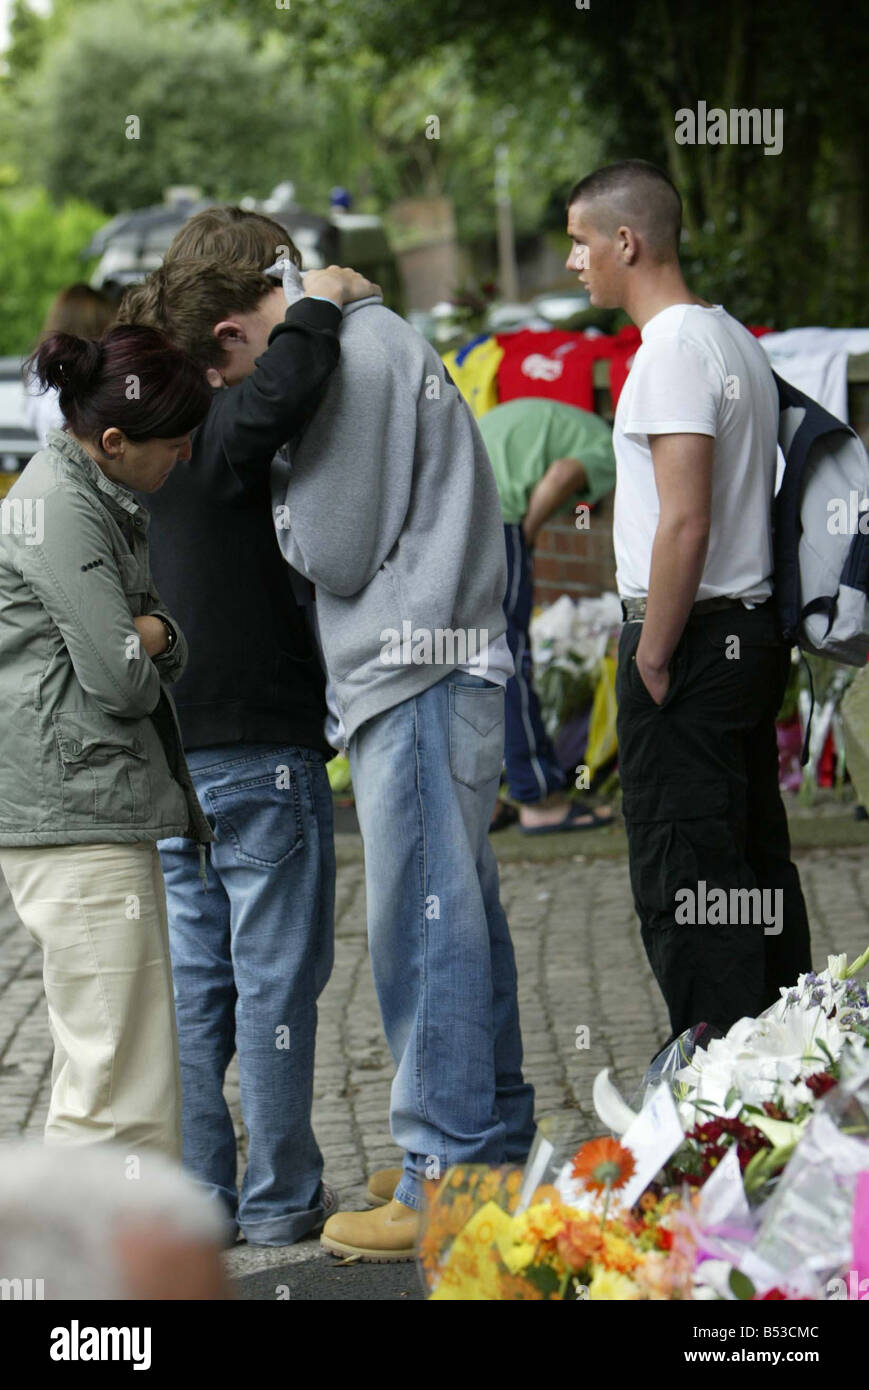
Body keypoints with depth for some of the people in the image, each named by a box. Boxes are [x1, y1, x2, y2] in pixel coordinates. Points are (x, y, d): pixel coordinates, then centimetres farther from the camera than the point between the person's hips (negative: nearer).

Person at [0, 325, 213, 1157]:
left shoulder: (90, 496, 17)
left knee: (100, 1069, 16)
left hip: (99, 817, 11)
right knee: (123, 1086, -11)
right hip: (77, 818, -11)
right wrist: (148, 649, 5)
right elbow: (121, 682, -18)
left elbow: (155, 658, 16)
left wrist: (155, 637, -8)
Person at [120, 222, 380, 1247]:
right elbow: (281, 392, -35)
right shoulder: (218, 434, -15)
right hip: (259, 748, -8)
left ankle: (196, 1193, 15)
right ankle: (279, 1199, 5)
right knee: (277, 976, 0)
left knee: (196, 980, 12)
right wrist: (319, 305, -19)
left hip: (170, 757, 8)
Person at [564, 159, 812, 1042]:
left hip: (690, 638, -10)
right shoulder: (734, 339, 15)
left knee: (679, 876, -5)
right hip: (754, 632, 10)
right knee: (755, 860, 13)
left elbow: (685, 523, -22)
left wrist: (653, 659, -17)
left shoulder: (673, 349, -15)